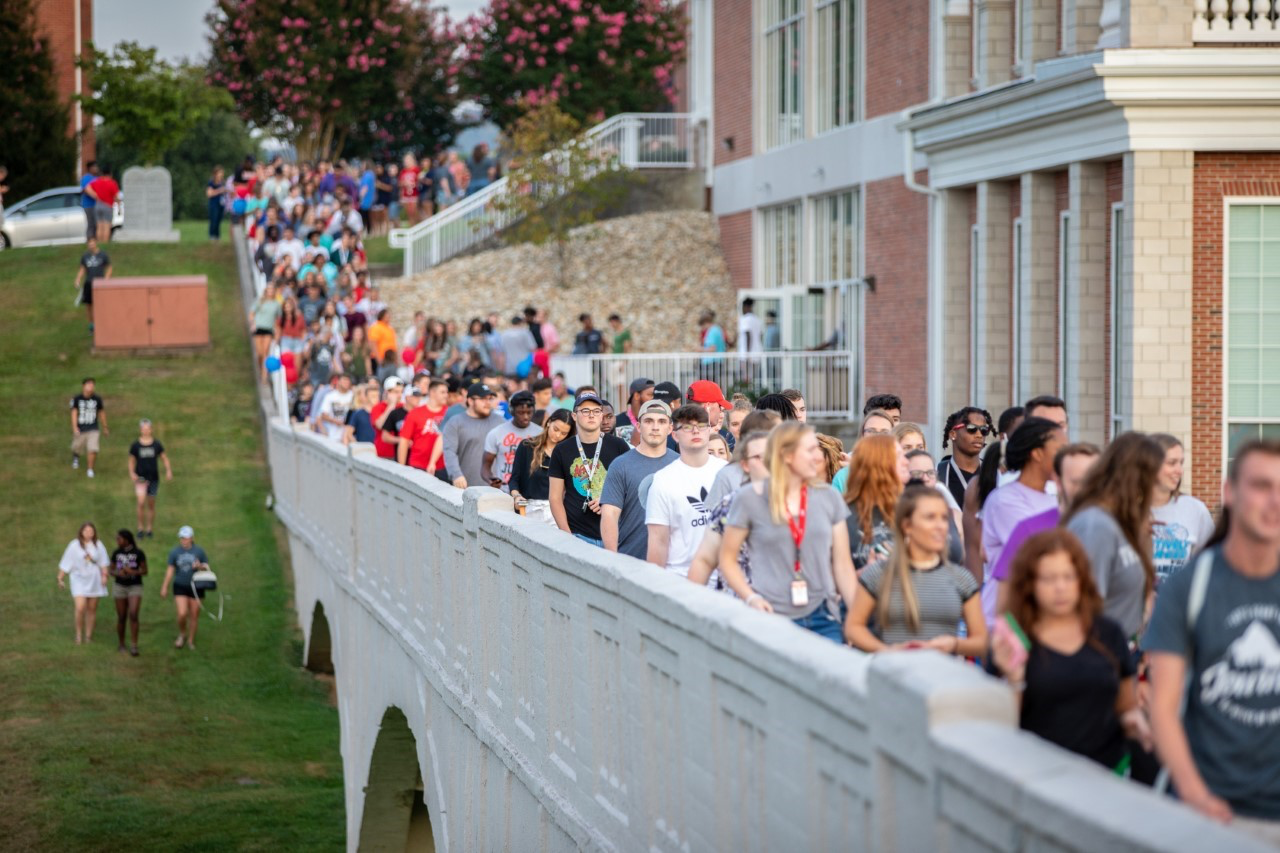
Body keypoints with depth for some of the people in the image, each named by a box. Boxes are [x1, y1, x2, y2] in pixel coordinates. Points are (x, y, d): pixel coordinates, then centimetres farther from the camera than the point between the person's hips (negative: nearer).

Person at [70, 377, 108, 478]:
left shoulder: (97, 399, -2)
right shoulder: (77, 399, -8)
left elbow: (101, 413, 10)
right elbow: (74, 413, -10)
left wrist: (105, 427, 18)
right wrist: (75, 428, -21)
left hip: (93, 429, 0)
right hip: (80, 429, 0)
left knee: (92, 449, -14)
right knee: (76, 448, 16)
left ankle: (90, 469, 3)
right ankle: (75, 457, 53)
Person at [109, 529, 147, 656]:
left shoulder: (138, 553, -7)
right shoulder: (116, 553, 2)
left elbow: (145, 571, -2)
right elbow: (110, 571, 7)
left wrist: (132, 572, -20)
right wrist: (118, 573, -16)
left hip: (135, 588, -3)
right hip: (120, 587, 3)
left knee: (133, 615, -18)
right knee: (121, 618, 5)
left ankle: (134, 646, -14)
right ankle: (121, 644, 23)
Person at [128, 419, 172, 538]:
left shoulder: (157, 445, 0)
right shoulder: (135, 446, -2)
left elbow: (164, 458, 6)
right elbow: (131, 461, 7)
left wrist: (168, 470, -10)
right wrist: (131, 473, -9)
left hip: (153, 478, 2)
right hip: (140, 478, -2)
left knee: (151, 505, 11)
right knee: (141, 502, -17)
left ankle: (149, 528, 25)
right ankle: (140, 527, -4)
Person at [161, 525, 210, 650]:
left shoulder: (199, 551, -3)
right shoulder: (175, 552, -1)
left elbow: (207, 568, 1)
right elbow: (170, 570, 5)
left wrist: (200, 566, -22)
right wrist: (165, 587, 6)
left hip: (195, 587, 0)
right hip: (180, 587, 0)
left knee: (194, 615, 5)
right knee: (182, 614, -14)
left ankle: (191, 640, 23)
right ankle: (182, 634, 15)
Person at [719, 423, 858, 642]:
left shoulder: (828, 497, 8)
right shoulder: (749, 498, 0)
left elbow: (842, 564, 10)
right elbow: (727, 559, 5)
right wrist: (751, 597, -11)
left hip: (824, 619, 3)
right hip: (772, 618, -2)